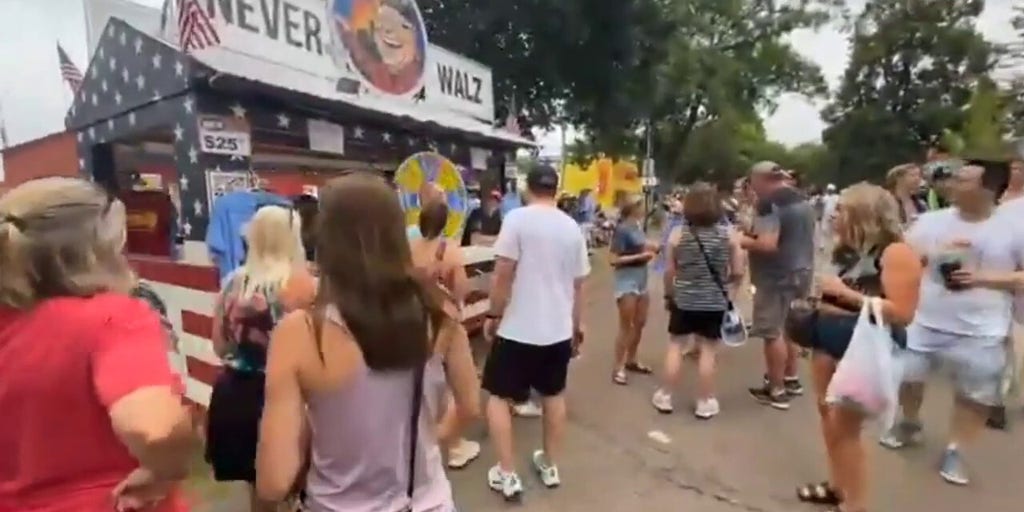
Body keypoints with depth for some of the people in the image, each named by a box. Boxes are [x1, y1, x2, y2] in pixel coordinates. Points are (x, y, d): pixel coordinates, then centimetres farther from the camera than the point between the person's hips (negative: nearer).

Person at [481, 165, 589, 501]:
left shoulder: (517, 219, -12)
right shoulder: (572, 227, 5)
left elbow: (504, 274, -16)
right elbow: (578, 284, 10)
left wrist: (494, 315, -4)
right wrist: (576, 325, 21)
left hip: (518, 327, -5)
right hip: (559, 328, 6)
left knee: (498, 396, 10)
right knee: (554, 395, 21)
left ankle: (507, 475, 14)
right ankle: (550, 466, 34)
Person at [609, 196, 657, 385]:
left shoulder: (638, 227, 6)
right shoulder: (622, 229, -16)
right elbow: (613, 259, -21)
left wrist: (651, 248, 2)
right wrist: (640, 256, -20)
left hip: (642, 280, 8)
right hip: (627, 281, -8)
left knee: (640, 324, 17)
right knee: (626, 326, -1)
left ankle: (631, 360, 33)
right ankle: (618, 368, 11)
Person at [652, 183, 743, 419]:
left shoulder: (678, 233, -8)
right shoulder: (727, 234, -5)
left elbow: (669, 271, -4)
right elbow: (738, 272, -2)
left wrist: (668, 295, 11)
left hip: (684, 301, 0)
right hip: (715, 303, 0)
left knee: (675, 347, 12)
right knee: (708, 351, 8)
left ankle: (664, 397, 21)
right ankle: (705, 403, 19)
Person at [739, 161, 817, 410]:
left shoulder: (769, 204, -18)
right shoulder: (803, 200, 12)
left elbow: (768, 245, -27)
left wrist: (745, 241, -11)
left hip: (778, 276, -9)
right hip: (802, 270, 10)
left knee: (773, 331, 0)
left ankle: (777, 391, 7)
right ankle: (791, 379, 33)